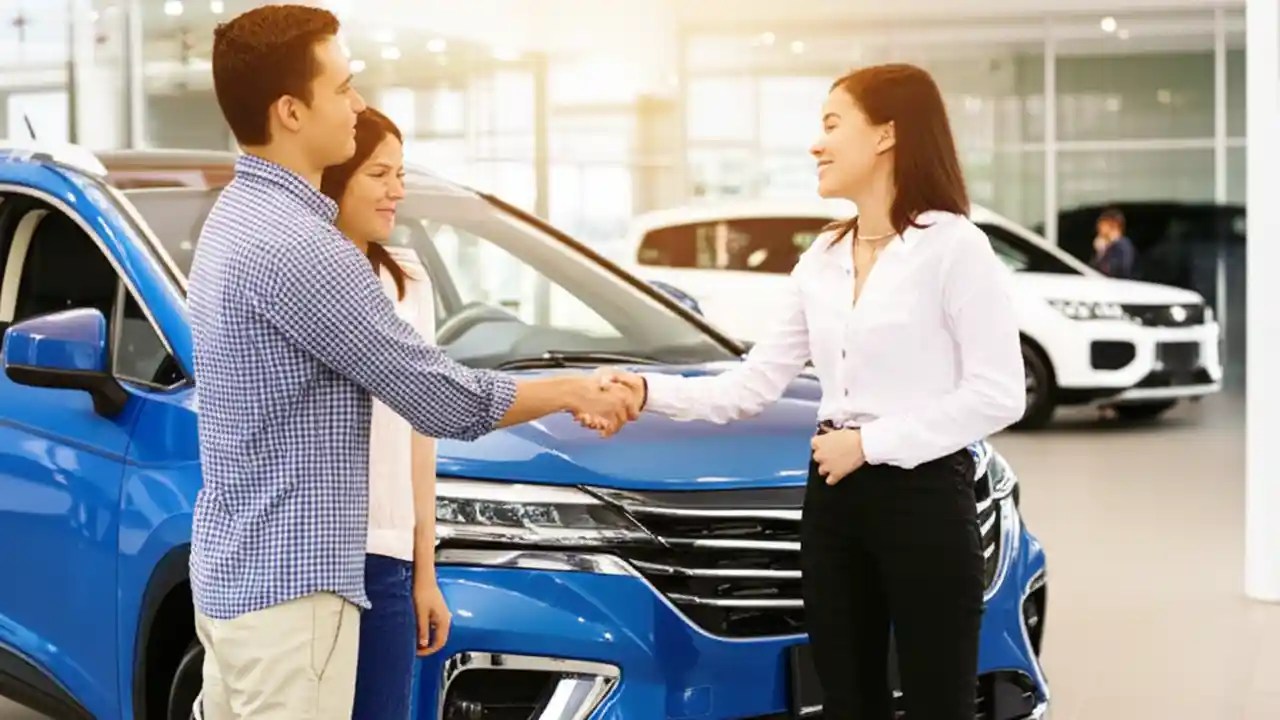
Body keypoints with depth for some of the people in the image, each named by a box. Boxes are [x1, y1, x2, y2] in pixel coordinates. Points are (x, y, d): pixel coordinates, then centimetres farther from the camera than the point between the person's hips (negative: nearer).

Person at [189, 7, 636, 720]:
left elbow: (383, 369, 15)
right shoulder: (294, 245, -22)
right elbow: (440, 398, -17)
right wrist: (572, 391, -2)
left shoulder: (239, 215, 10)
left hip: (237, 568, 10)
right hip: (287, 581, -10)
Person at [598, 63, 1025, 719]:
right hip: (833, 498, 7)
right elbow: (755, 384, 9)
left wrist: (871, 442, -16)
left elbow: (997, 395, -15)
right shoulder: (820, 261, 11)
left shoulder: (954, 247, -9)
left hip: (926, 499, -7)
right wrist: (649, 391, -4)